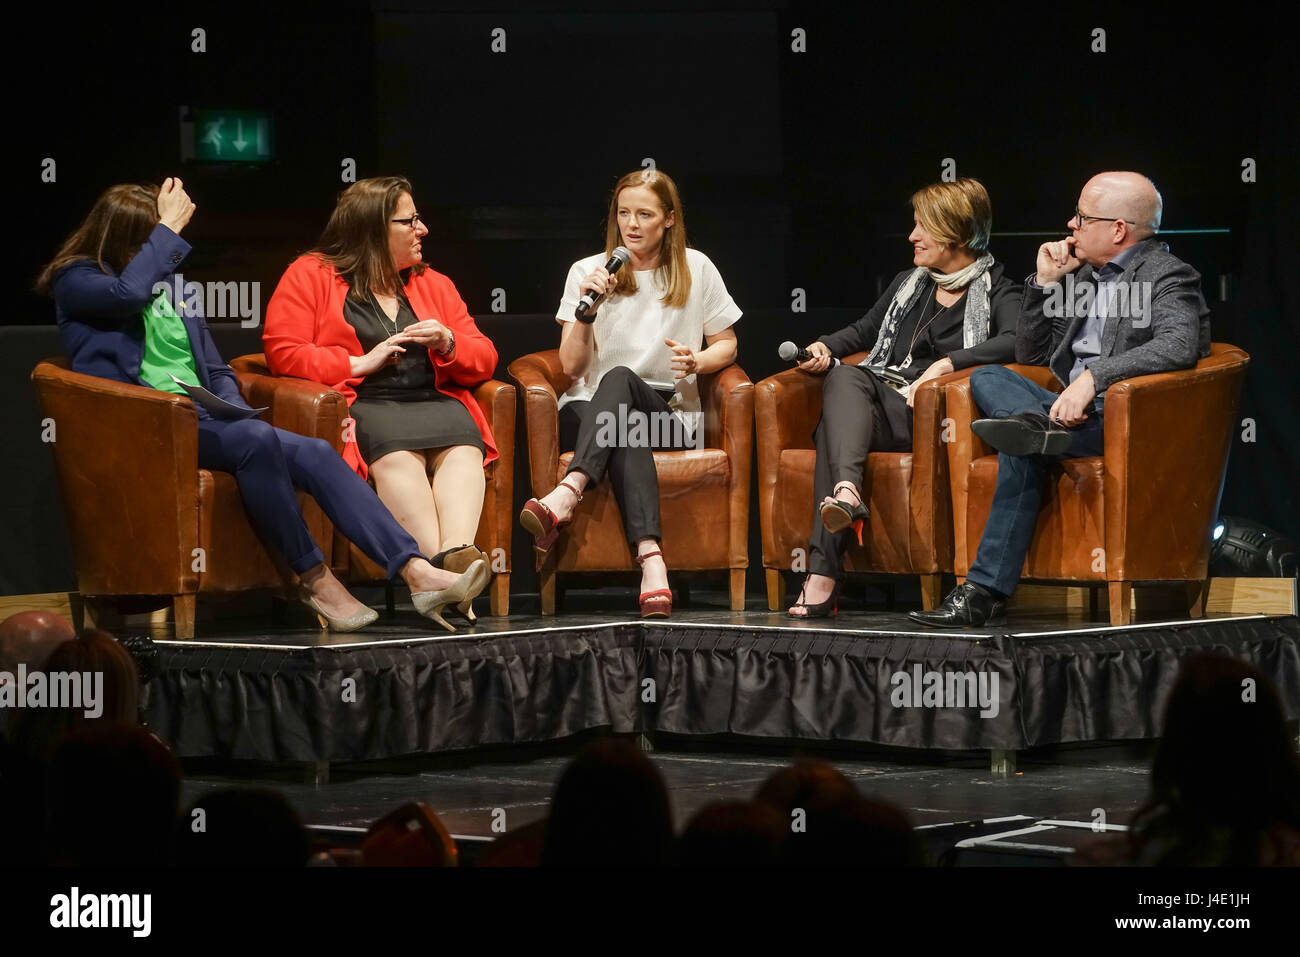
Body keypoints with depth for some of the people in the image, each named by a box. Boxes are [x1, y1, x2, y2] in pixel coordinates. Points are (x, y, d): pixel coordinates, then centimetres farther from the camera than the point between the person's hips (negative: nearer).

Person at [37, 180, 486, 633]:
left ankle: (417, 574, -30)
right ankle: (315, 579, -25)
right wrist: (169, 229, -8)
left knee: (316, 454, -18)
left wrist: (234, 407, 3)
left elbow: (216, 369, 25)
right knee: (256, 440, -35)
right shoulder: (76, 281, 4)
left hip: (200, 417, 7)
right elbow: (128, 292, -20)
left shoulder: (174, 287, 25)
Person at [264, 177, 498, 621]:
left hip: (434, 401, 4)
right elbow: (282, 352, -2)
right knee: (398, 453, -37)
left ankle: (457, 555, -53)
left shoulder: (433, 285, 25)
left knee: (463, 446, -32)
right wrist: (362, 363, -6)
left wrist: (448, 342, 1)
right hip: (363, 405, -4)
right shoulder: (309, 276, 10)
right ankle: (445, 569, -51)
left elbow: (484, 359, 24)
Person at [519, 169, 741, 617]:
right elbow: (572, 366, 3)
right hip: (588, 410, 0)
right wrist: (587, 311, -15)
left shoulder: (696, 270, 9)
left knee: (620, 378, -37)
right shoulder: (586, 272, 9)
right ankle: (650, 558, -60)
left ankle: (565, 497, -59)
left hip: (668, 412, 0)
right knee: (627, 429, -40)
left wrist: (697, 362, -8)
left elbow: (727, 345, 16)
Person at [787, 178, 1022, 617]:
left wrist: (947, 364, -23)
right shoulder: (908, 284, 27)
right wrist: (824, 346, 15)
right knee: (844, 376, -30)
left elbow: (1017, 341, -15)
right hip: (878, 402, 6)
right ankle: (847, 491, -52)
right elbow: (863, 331, 38)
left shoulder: (996, 293, 6)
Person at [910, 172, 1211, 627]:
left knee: (1022, 451, -30)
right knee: (986, 378, -11)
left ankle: (985, 590, -32)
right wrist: (1045, 282, 12)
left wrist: (1093, 377, -32)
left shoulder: (1166, 276, -4)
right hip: (1073, 408, 8)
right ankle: (1035, 424, -41)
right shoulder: (1086, 274, 23)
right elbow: (1032, 354, 26)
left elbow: (1180, 346, -25)